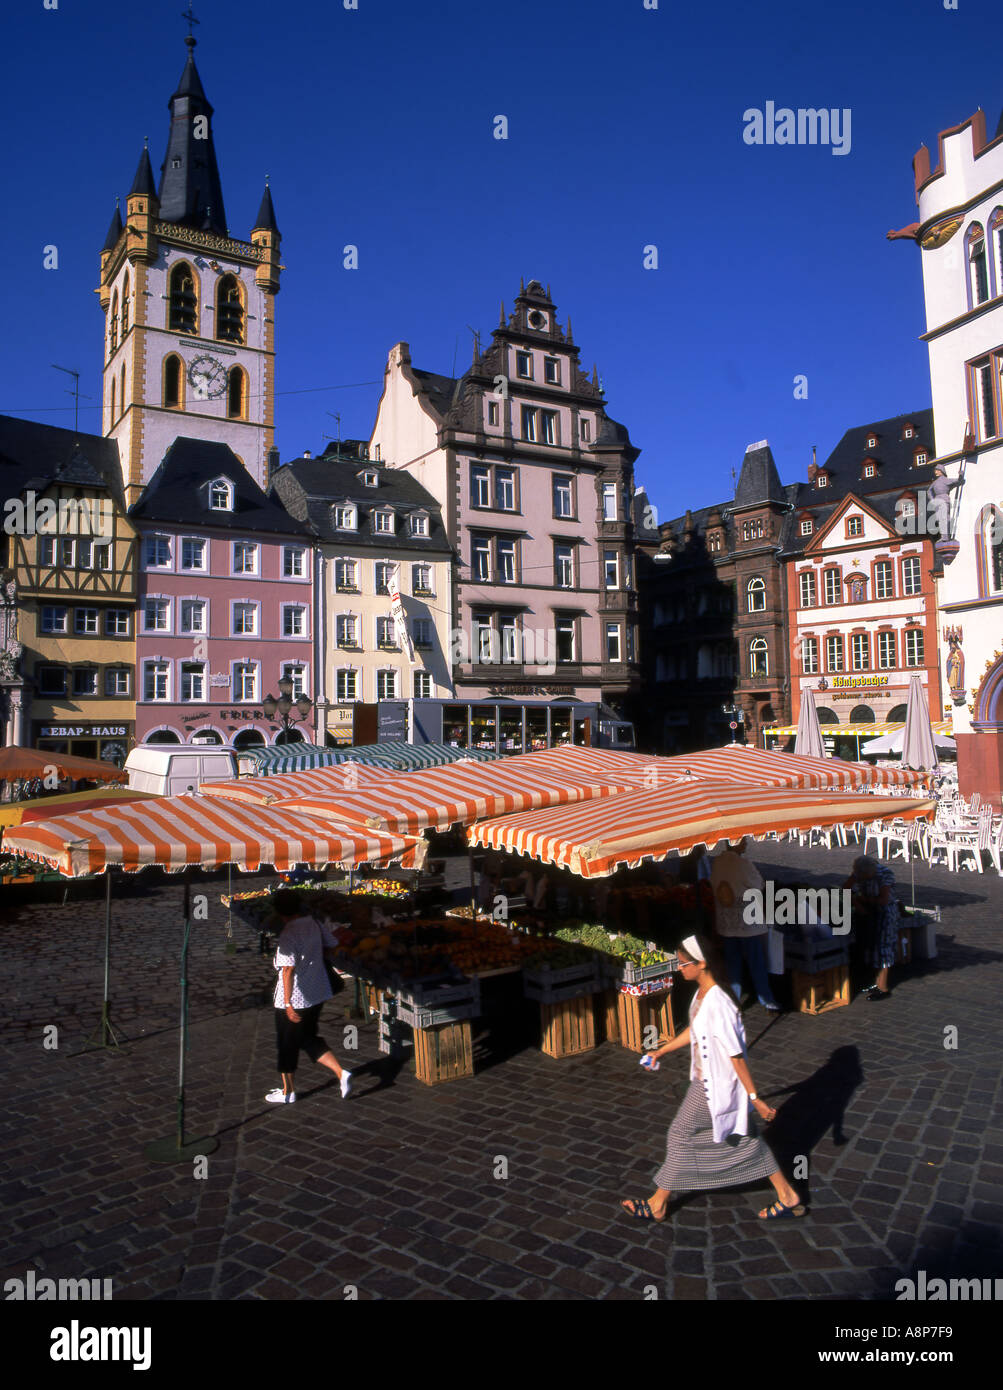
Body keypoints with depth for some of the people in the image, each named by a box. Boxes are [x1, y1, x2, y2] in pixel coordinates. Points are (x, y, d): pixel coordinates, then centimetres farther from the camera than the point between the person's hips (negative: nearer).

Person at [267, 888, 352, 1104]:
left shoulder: (288, 935, -21)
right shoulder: (314, 924, 0)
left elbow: (288, 970, -24)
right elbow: (331, 947, 12)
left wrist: (287, 1003, -21)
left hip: (294, 999, -7)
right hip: (317, 994, 7)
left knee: (287, 1045, 13)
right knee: (309, 1038, 21)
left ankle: (288, 1092, 28)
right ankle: (341, 1073, 8)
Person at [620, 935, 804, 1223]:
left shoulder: (718, 1004, -30)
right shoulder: (701, 992, 0)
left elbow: (736, 1055, -25)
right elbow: (694, 1031, 15)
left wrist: (754, 1097, -19)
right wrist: (661, 1051, 20)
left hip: (715, 1086, -9)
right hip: (706, 1079, 9)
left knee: (681, 1134, 5)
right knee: (742, 1136, 18)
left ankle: (657, 1205, 22)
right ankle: (788, 1197, 29)